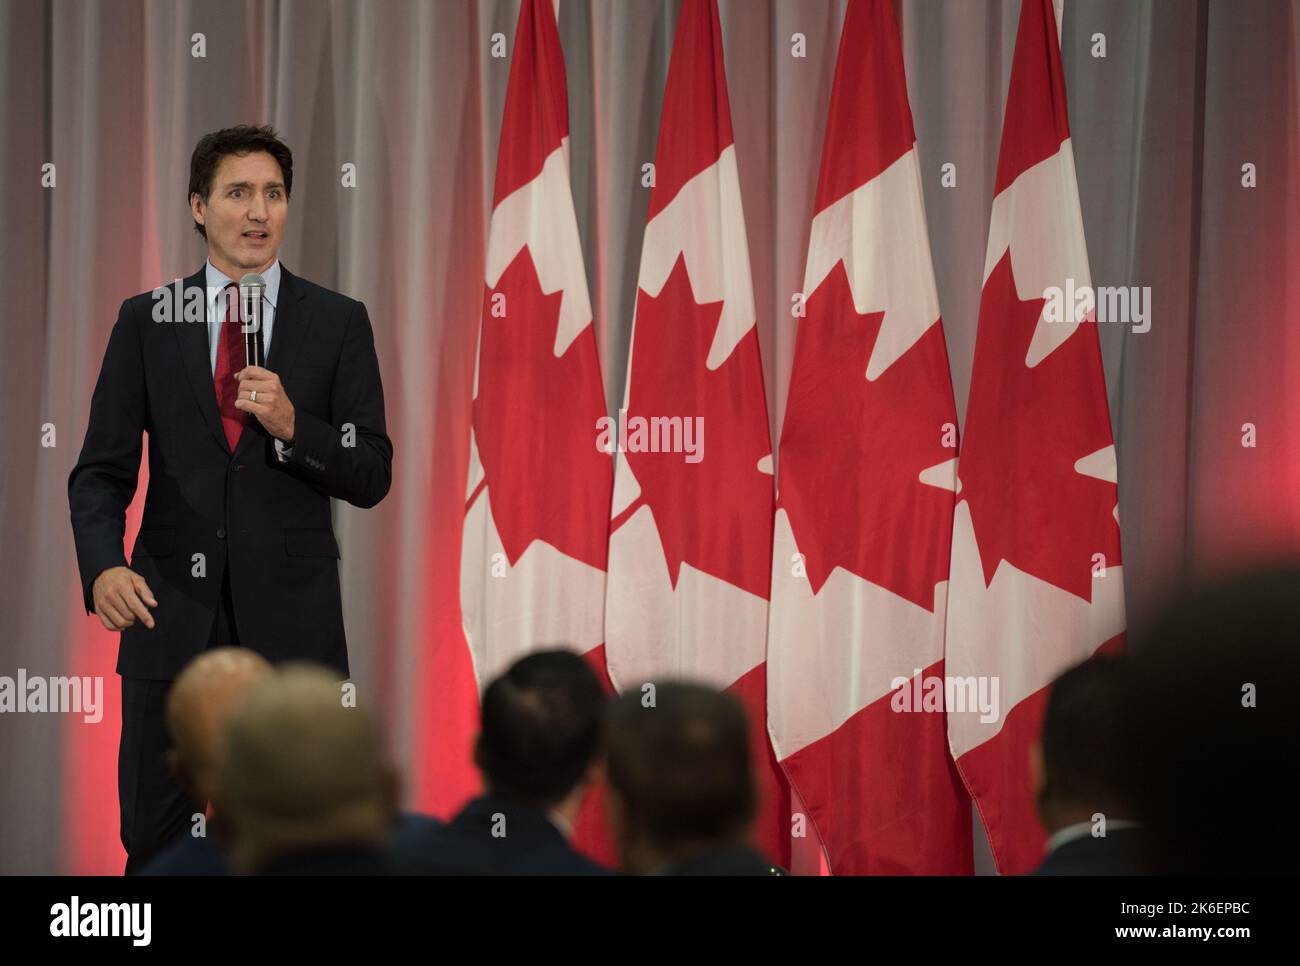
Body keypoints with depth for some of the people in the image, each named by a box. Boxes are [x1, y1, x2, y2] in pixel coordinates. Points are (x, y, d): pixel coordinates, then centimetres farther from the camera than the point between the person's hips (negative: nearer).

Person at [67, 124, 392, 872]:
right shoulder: (146, 320, 7)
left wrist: (291, 425, -16)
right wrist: (103, 568, -15)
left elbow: (371, 477, 1)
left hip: (291, 615, -1)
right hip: (173, 612, 1)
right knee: (153, 838, 3)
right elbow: (102, 470, 3)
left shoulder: (338, 323, 4)